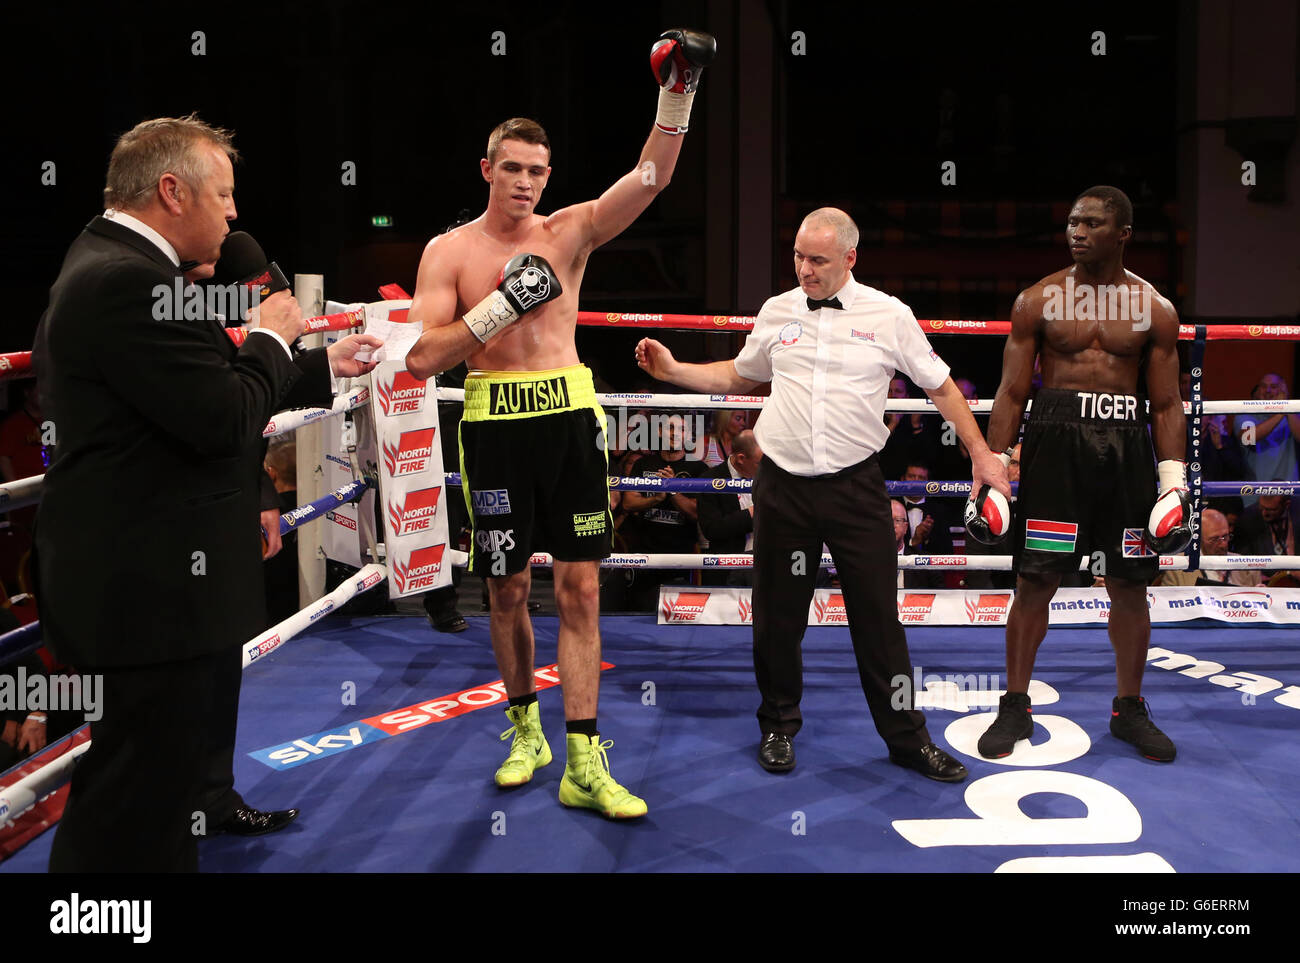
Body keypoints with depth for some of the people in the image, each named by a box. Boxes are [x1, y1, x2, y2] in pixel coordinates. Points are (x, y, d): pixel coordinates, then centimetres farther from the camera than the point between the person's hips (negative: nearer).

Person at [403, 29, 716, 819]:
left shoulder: (570, 233, 5)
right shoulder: (449, 251, 2)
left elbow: (651, 177, -6)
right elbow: (425, 357, -7)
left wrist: (678, 94, -17)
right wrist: (503, 303, -15)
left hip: (570, 418, 1)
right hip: (496, 425, -1)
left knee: (581, 588, -1)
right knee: (508, 589, 10)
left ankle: (583, 763, 4)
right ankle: (525, 729, 32)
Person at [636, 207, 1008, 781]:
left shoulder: (889, 315, 1)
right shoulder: (776, 312, 8)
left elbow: (940, 387, 8)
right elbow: (738, 377, 22)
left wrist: (980, 452, 6)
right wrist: (674, 371, 12)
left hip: (857, 486, -2)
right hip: (783, 485, 2)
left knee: (878, 616, 2)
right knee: (777, 615, 8)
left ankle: (906, 737, 17)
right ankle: (779, 727, 28)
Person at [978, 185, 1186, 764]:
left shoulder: (1154, 309, 7)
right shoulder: (1038, 300, 3)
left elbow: (1166, 404, 8)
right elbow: (1011, 393, 2)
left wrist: (1174, 480, 0)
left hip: (1125, 445, 2)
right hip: (1055, 440, -2)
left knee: (1130, 586, 8)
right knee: (1035, 581, -1)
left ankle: (1129, 708, 25)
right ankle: (1015, 707, 14)